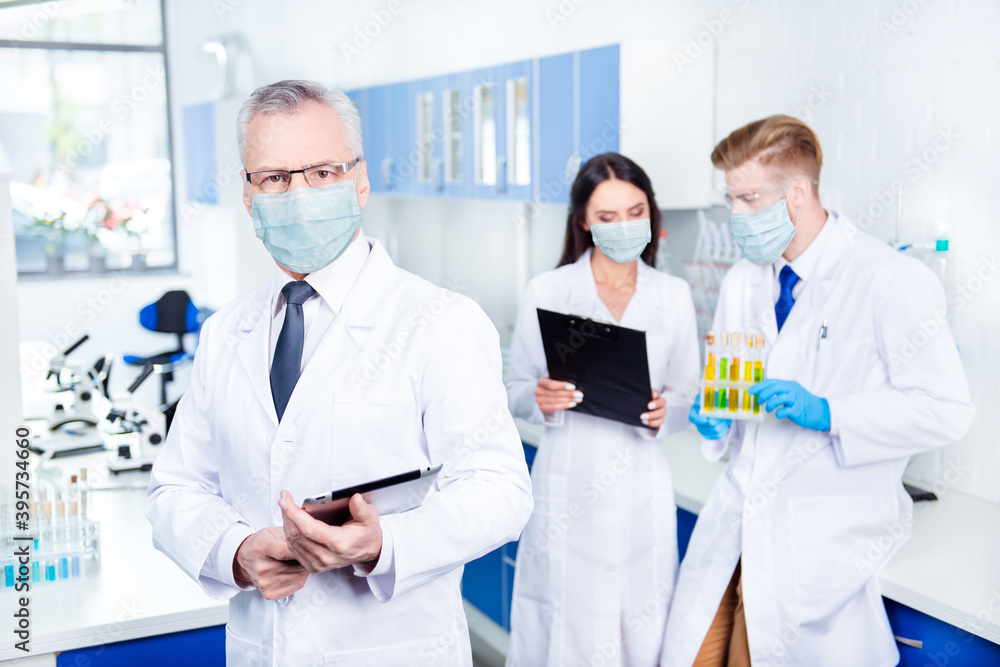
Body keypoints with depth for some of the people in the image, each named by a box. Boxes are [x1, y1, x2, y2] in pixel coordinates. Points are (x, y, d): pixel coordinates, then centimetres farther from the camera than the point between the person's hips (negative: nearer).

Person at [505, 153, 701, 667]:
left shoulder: (673, 296, 7)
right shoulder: (546, 292, 0)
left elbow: (687, 392, 10)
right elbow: (515, 389, 4)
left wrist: (663, 412, -11)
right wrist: (541, 399, -18)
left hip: (642, 489, 2)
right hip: (568, 487, -1)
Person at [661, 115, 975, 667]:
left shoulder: (893, 281, -11)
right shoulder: (742, 281, 11)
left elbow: (946, 410, -13)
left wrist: (825, 413, -23)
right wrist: (715, 420, -1)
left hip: (823, 537, -6)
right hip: (736, 516, 6)